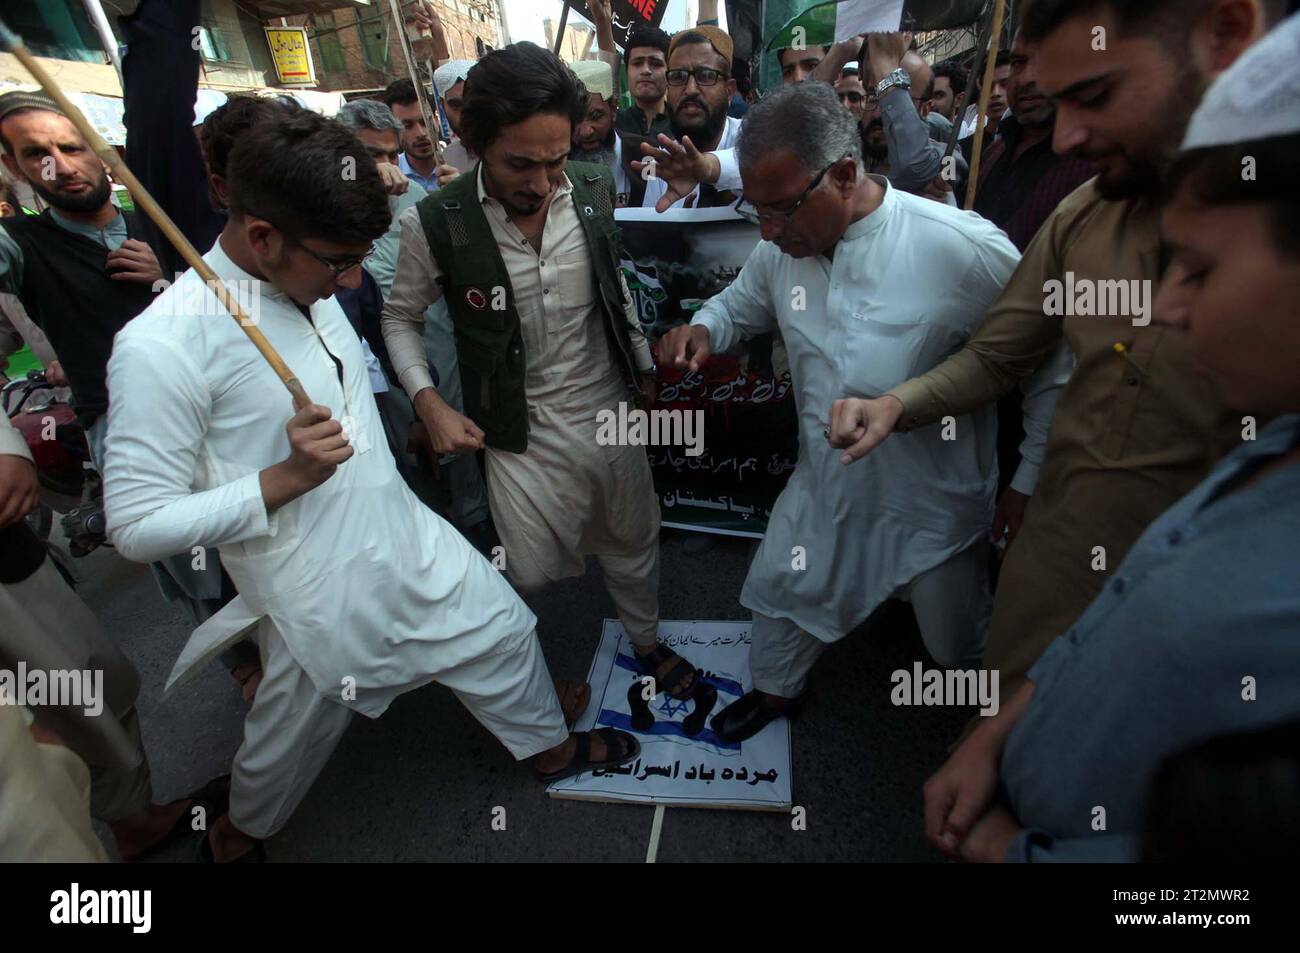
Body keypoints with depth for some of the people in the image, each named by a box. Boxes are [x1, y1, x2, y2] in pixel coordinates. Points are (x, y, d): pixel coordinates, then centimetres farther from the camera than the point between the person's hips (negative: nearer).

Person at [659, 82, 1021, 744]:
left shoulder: (966, 249, -26)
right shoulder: (782, 248, -9)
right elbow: (740, 303, 11)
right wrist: (703, 329, -13)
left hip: (932, 506, -3)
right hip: (824, 487, 4)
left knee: (958, 646, 20)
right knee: (782, 592, 20)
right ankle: (777, 690, 53)